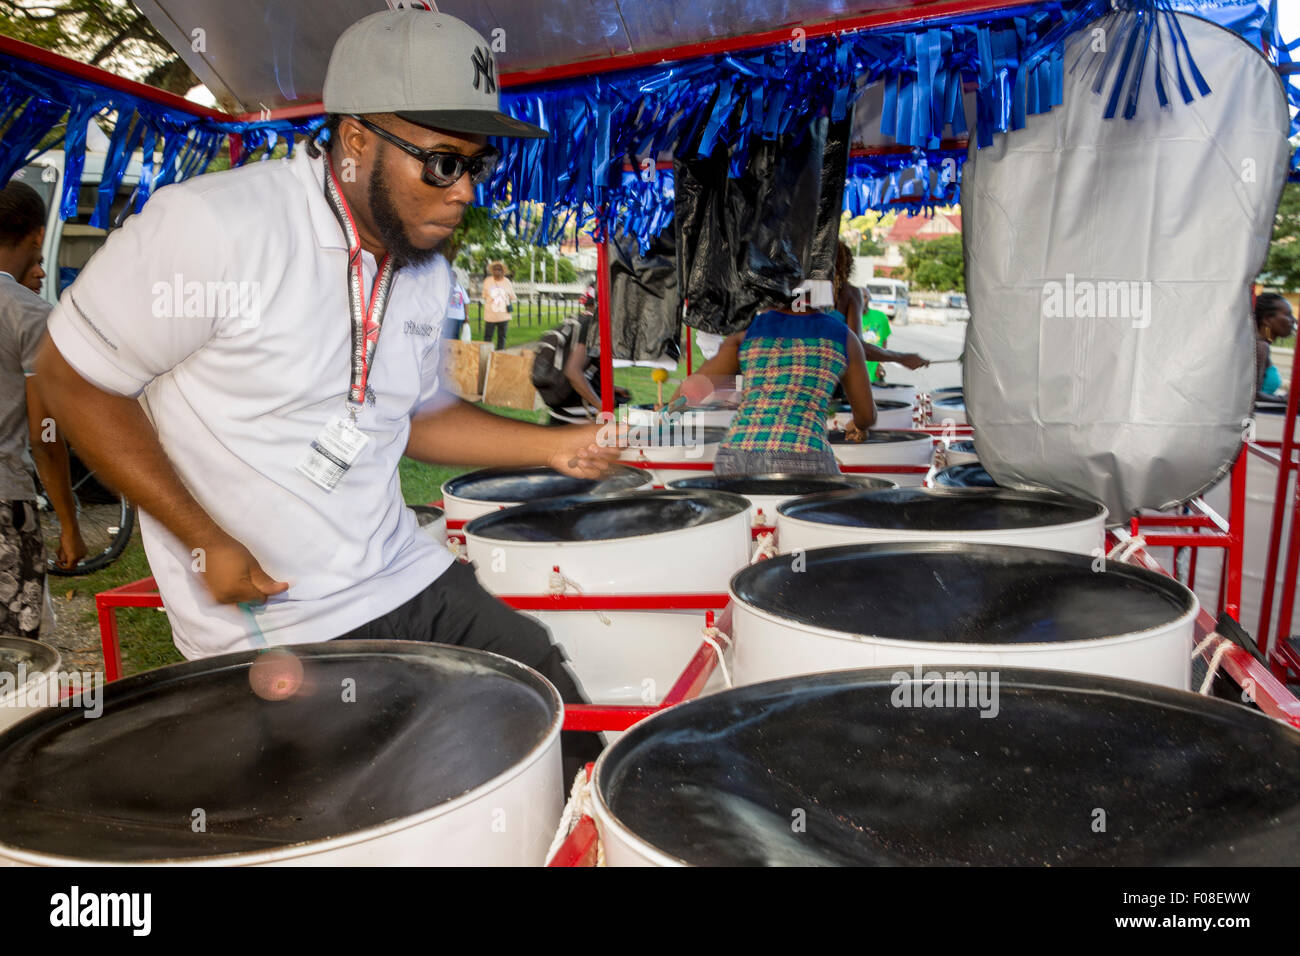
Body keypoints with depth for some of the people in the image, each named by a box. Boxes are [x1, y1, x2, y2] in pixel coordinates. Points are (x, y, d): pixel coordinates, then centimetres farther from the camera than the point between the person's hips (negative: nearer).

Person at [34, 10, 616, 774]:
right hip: (273, 633, -6)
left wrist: (555, 446, 3)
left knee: (569, 742, 7)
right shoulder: (212, 225, -20)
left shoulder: (429, 274, 4)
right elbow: (72, 378, -11)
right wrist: (207, 543, -16)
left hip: (410, 577, 7)